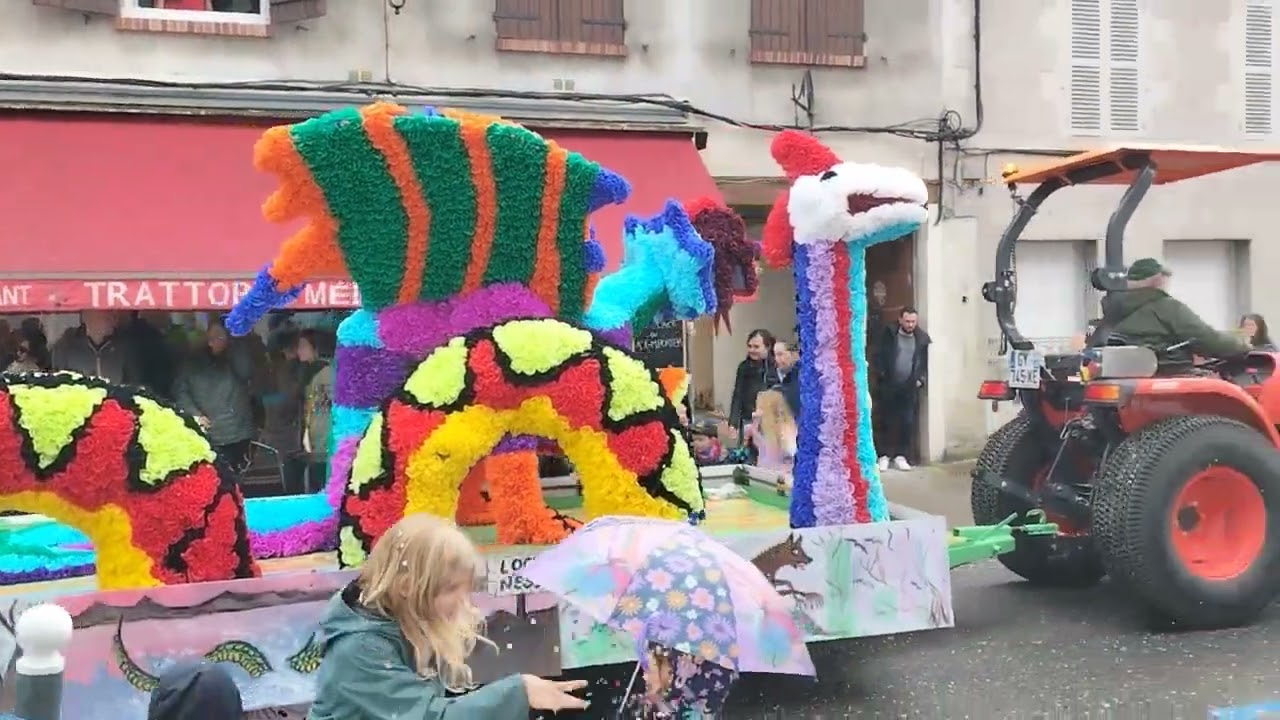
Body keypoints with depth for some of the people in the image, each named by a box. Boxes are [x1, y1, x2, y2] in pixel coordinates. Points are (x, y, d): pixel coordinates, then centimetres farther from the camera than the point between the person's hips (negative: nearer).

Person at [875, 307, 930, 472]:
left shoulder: (922, 338, 4)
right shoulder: (889, 334, 1)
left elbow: (926, 361, 7)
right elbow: (879, 356, -1)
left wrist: (921, 379, -3)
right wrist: (882, 376, -9)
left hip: (910, 388, 1)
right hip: (889, 387, -1)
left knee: (908, 423, -1)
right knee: (889, 422, 5)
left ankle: (901, 456, 8)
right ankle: (886, 455, 12)